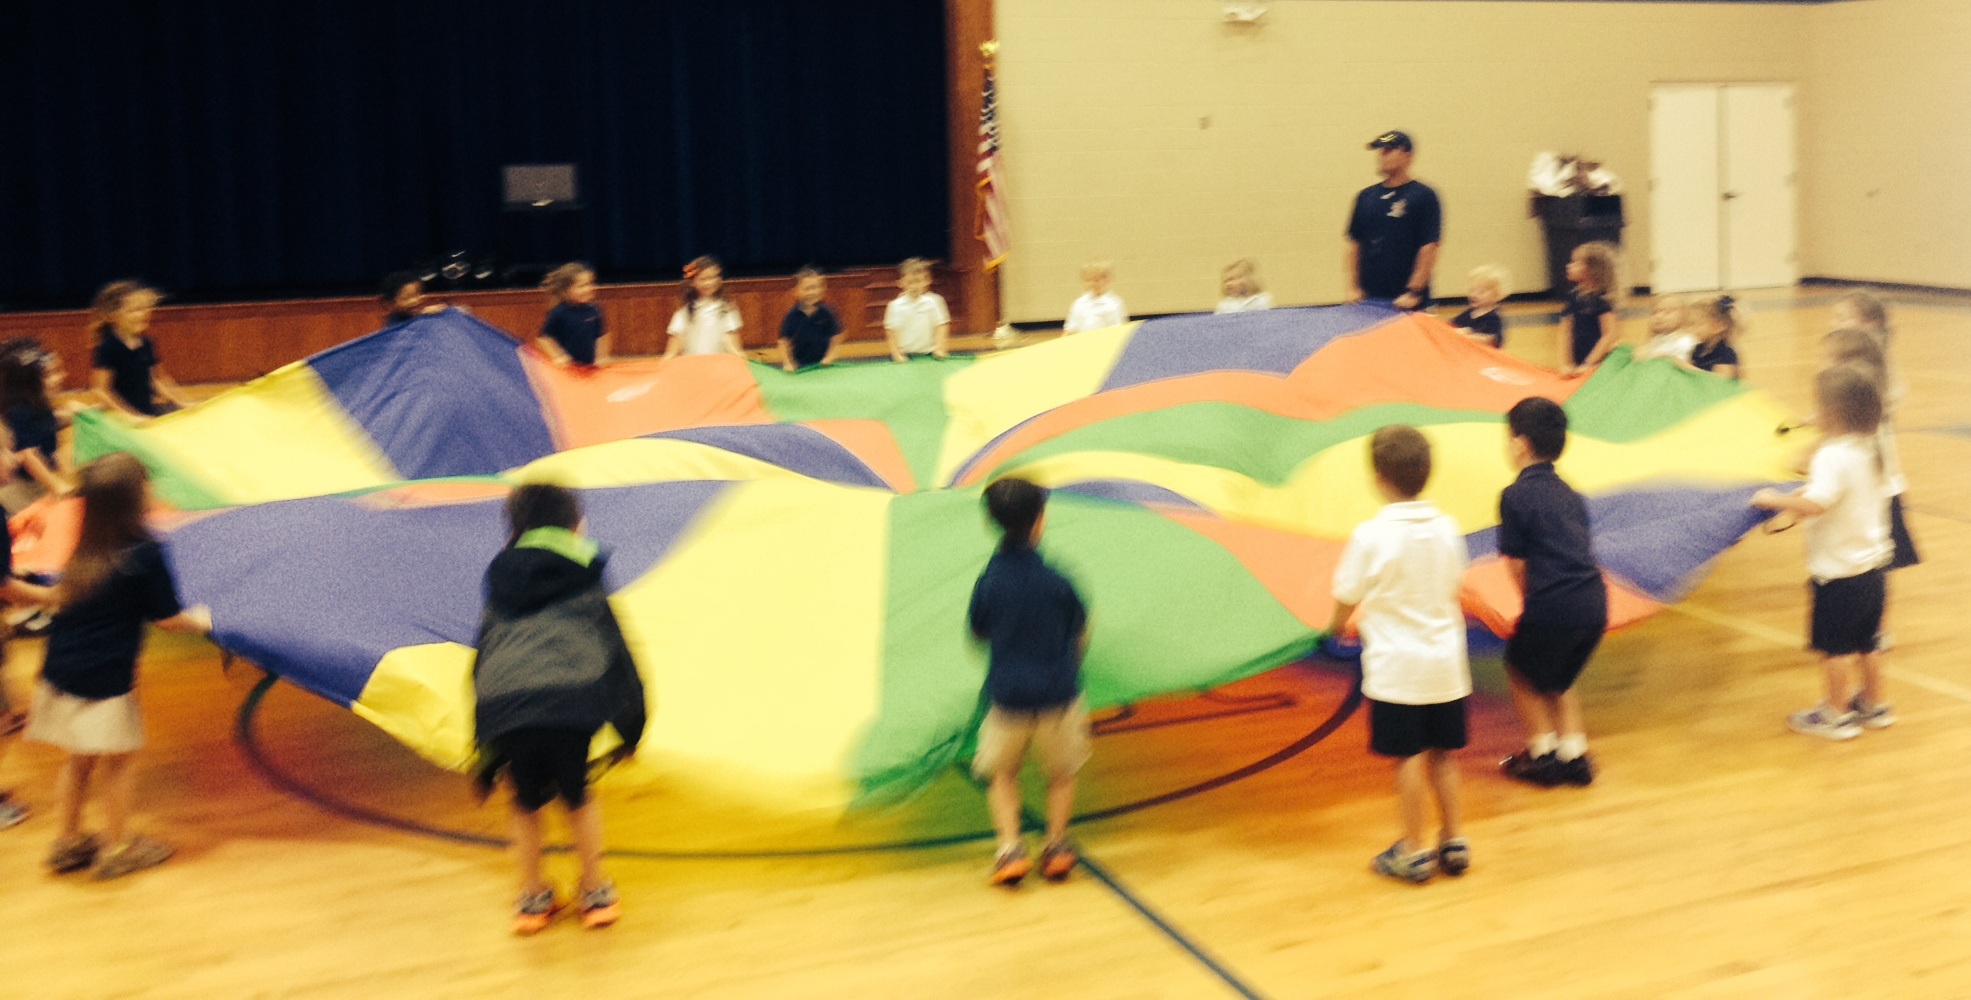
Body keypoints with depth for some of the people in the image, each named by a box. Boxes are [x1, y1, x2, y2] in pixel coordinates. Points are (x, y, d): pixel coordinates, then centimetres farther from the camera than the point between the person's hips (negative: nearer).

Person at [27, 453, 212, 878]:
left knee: (78, 760, 21)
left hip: (59, 672, 6)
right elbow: (168, 618, -8)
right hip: (105, 680, -6)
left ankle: (68, 842, 33)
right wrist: (201, 619, 10)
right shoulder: (145, 553, -15)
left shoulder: (85, 551, 4)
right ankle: (117, 849, 21)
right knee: (118, 762, 10)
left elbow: (62, 599, 16)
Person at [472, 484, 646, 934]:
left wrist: (485, 757, 36)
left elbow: (480, 667, 31)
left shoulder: (499, 596, 30)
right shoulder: (586, 589, 23)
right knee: (577, 795, 19)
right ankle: (595, 892, 30)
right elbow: (617, 655, 22)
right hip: (571, 700, -2)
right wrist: (630, 727, 28)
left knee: (526, 802, 22)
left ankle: (534, 897, 34)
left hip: (503, 707, 2)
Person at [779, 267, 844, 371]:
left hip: (821, 364, 0)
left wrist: (828, 358, -9)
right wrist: (788, 363, -13)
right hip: (798, 365, 0)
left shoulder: (827, 313, -7)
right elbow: (784, 341, -4)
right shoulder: (792, 315, -8)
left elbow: (835, 338, 0)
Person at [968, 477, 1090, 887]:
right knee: (1061, 773, 24)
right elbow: (1081, 633, 4)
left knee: (1002, 774, 21)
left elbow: (978, 633, 7)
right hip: (1057, 693, 0)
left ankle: (1010, 847, 6)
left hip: (1007, 695, 1)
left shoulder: (988, 581, -8)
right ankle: (1056, 845, 22)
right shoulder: (1056, 580, -10)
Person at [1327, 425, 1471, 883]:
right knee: (1442, 754, 15)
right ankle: (1454, 842, 23)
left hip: (1396, 666, -5)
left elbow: (1346, 599, -5)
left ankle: (1414, 853, 11)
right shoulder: (1447, 529, 0)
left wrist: (1338, 625, 17)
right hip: (1446, 661, 5)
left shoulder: (1370, 535, -15)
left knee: (1408, 757, 3)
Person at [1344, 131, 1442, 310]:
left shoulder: (1423, 196, -4)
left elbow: (1429, 248, -9)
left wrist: (1414, 292, -14)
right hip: (1369, 299, 4)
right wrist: (1353, 287, 3)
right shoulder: (1366, 196, 10)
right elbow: (1354, 243, 12)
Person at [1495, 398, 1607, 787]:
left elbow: (1516, 564, -5)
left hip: (1552, 608, -7)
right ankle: (1575, 754, 25)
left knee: (1522, 672, 18)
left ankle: (1542, 754, 18)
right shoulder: (1568, 493, 16)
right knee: (1559, 678, 27)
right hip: (1594, 604, 7)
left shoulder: (1516, 496, -6)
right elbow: (1579, 552, 15)